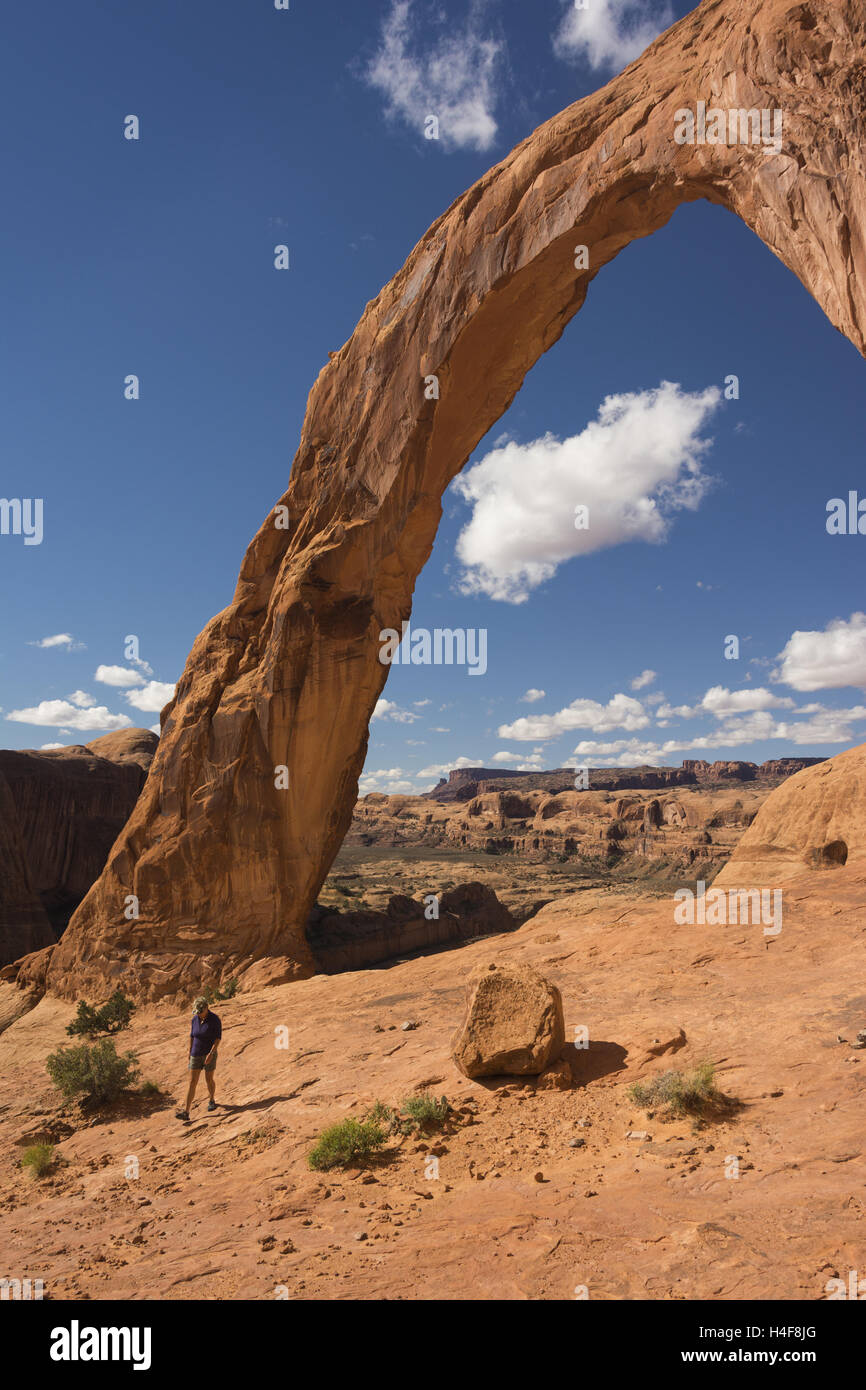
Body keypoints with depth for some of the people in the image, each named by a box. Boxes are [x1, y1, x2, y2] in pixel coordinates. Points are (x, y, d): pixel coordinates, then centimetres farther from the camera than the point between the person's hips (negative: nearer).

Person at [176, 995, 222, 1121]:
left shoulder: (215, 1019, -16)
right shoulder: (195, 1019, -1)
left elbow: (218, 1037, -16)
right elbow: (192, 1036, 10)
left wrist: (211, 1053, -23)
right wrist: (190, 1052, 12)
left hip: (209, 1055, -4)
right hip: (196, 1055, 4)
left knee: (209, 1080, 10)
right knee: (192, 1082, -1)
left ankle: (212, 1100, 38)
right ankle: (186, 1112, -4)